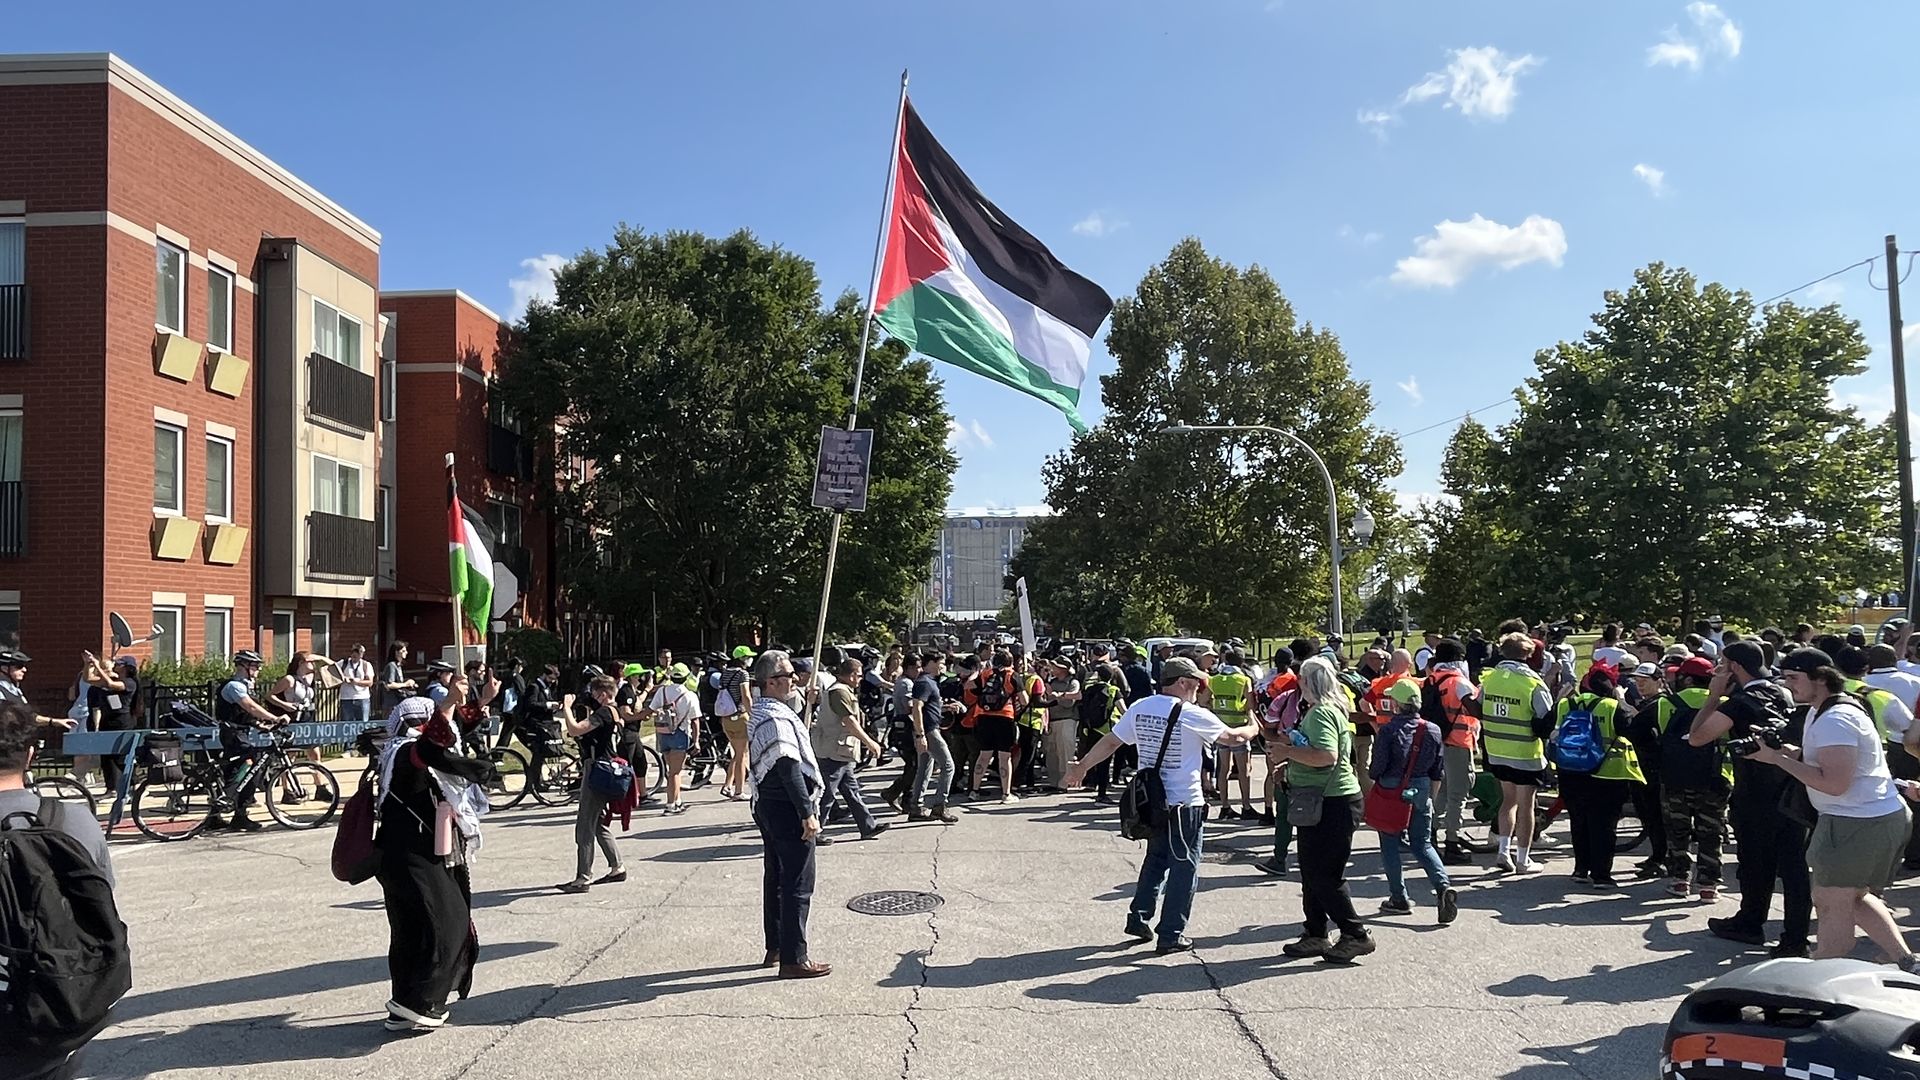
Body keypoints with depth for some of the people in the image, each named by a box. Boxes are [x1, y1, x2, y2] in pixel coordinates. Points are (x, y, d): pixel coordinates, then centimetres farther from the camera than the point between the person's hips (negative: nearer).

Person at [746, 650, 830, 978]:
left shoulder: (758, 713, 12)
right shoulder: (777, 718, -20)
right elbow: (790, 769, -24)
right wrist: (808, 813, -23)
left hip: (767, 804, 11)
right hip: (787, 807, -11)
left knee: (775, 877, 18)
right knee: (798, 884, -4)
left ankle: (775, 947, 28)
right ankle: (794, 959, 0)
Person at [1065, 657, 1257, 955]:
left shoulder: (1139, 709, 1)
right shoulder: (1193, 715, -13)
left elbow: (1110, 742, 6)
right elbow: (1232, 737, -1)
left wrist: (1082, 766, 18)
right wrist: (1253, 728, 20)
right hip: (1185, 804, -6)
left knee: (1156, 859, 22)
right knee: (1184, 868, 5)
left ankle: (1138, 918, 23)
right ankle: (1171, 935, 8)